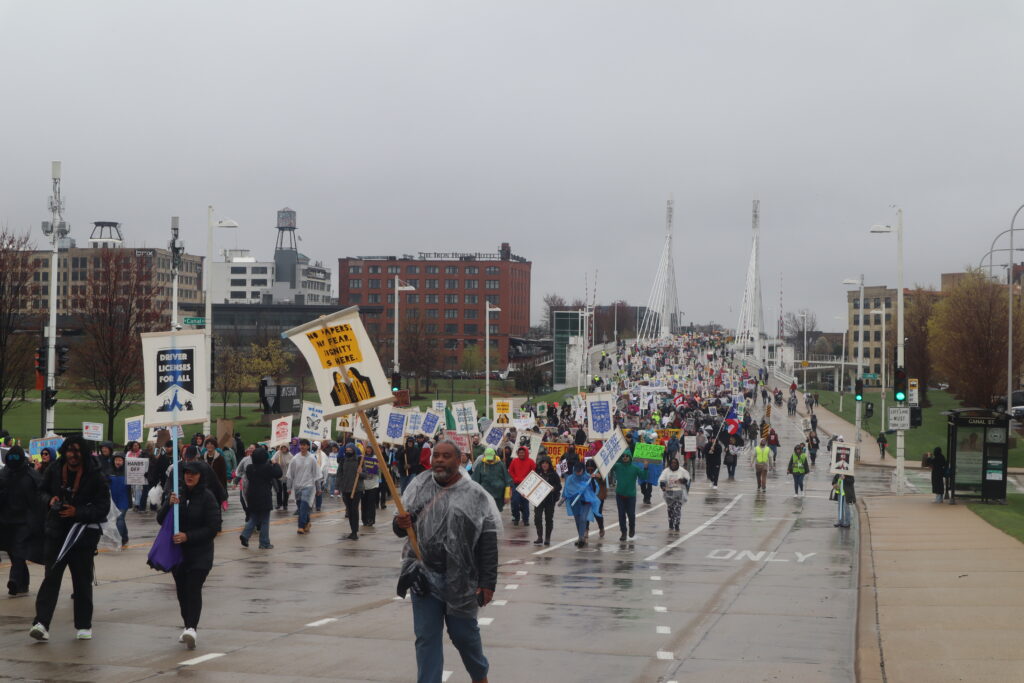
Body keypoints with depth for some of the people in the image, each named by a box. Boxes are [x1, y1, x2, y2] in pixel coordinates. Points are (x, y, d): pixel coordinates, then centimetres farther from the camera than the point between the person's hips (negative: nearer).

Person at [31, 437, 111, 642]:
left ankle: (84, 625, 19)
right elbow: (43, 490, 16)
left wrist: (78, 512, -21)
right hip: (56, 530, 2)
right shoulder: (55, 469, 0)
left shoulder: (94, 475, -10)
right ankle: (41, 622, -15)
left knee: (82, 580, 8)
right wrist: (50, 500, -6)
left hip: (83, 533, -2)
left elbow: (103, 507, -10)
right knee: (51, 576, -8)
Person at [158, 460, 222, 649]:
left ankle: (192, 628, -26)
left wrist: (188, 536, -19)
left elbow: (213, 528, -10)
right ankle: (188, 626, 19)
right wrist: (169, 504, -16)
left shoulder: (207, 497, -7)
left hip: (200, 553, -5)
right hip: (177, 551, 5)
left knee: (193, 589, -15)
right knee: (182, 590, 8)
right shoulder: (177, 494, 6)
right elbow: (160, 520, 3)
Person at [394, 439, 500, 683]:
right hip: (423, 575, 2)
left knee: (463, 633, 11)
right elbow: (401, 527, 10)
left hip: (460, 580, -2)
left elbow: (488, 544, -7)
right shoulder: (419, 485, 4)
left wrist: (487, 583, -10)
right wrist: (400, 524, -14)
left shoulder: (475, 495, -6)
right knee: (426, 637, 4)